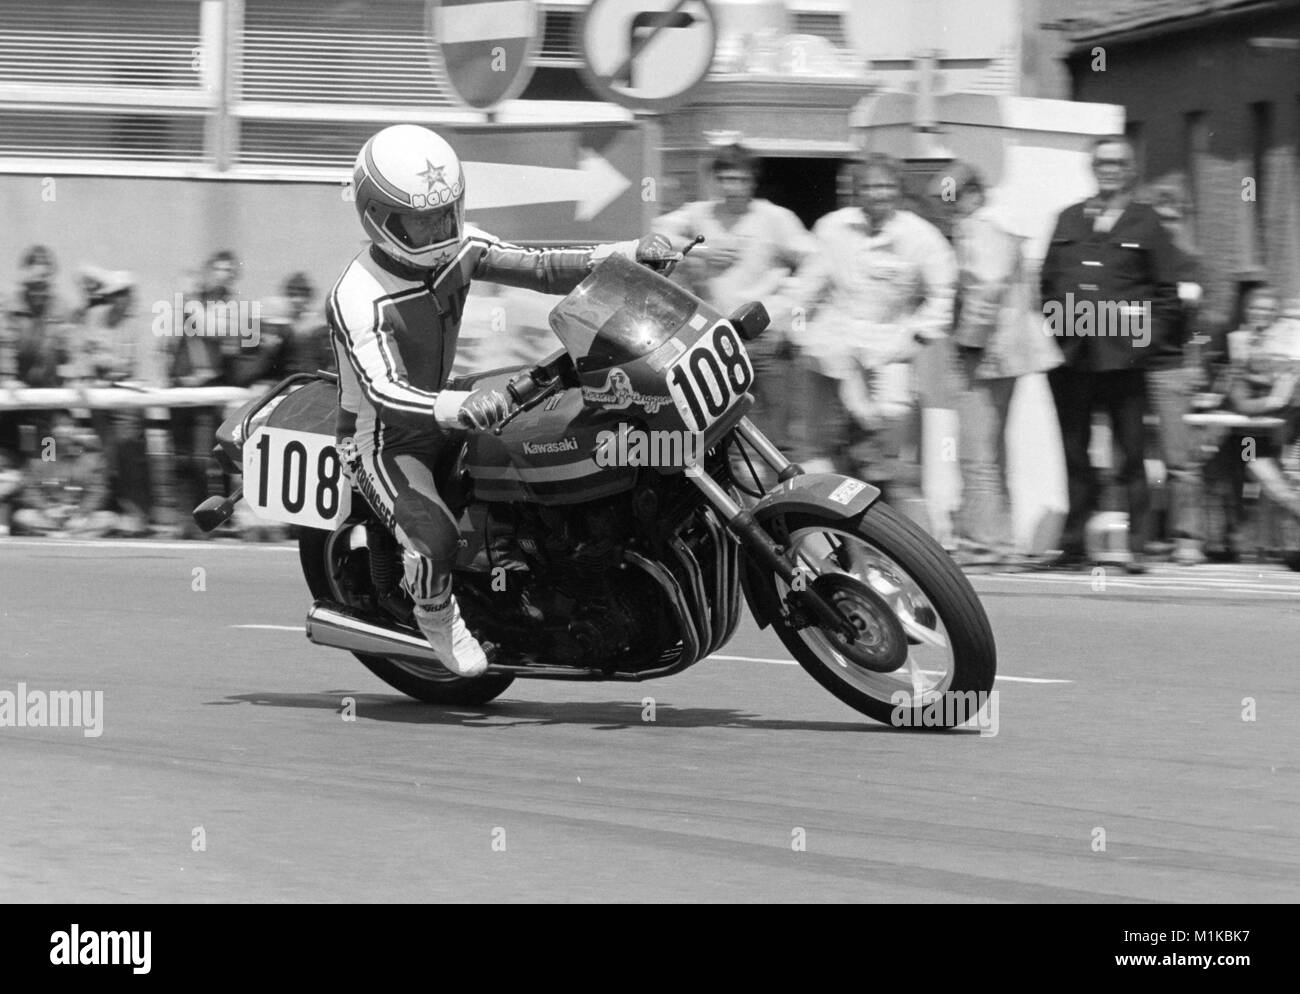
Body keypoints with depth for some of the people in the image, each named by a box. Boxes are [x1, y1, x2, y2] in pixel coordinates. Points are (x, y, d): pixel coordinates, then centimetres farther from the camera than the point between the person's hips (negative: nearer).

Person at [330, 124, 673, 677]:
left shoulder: (459, 249, -6)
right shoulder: (358, 299, -31)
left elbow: (539, 268, -7)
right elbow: (383, 388, -45)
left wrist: (620, 255, -24)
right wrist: (458, 407, -64)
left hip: (442, 414, 8)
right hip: (383, 439, -8)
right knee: (435, 537, -30)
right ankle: (435, 615, 3)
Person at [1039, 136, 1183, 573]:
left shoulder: (1146, 223, 5)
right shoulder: (1069, 220, 15)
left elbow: (1167, 291, 3)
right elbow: (1048, 281, 17)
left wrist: (1148, 337, -7)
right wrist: (1054, 328, 6)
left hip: (1122, 357, -3)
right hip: (1070, 356, 3)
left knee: (1131, 453, -3)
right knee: (1075, 455, 7)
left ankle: (1138, 547, 0)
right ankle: (1073, 545, 12)